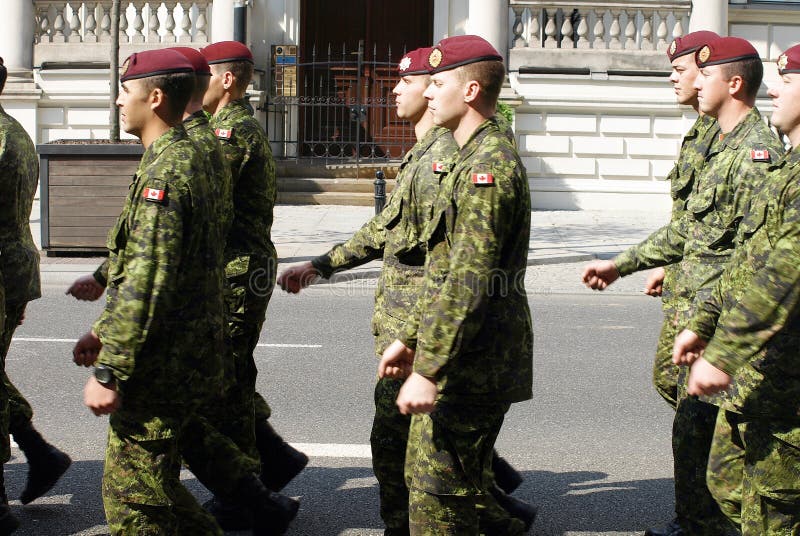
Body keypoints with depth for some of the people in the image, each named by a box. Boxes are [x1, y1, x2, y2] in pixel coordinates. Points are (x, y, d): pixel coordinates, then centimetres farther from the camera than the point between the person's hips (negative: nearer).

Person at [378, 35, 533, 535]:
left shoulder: (487, 165, -19)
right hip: (475, 363, 10)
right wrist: (410, 337, 21)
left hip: (472, 365, -10)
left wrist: (430, 370, -25)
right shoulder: (479, 156, 16)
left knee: (438, 495, -3)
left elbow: (470, 282, -25)